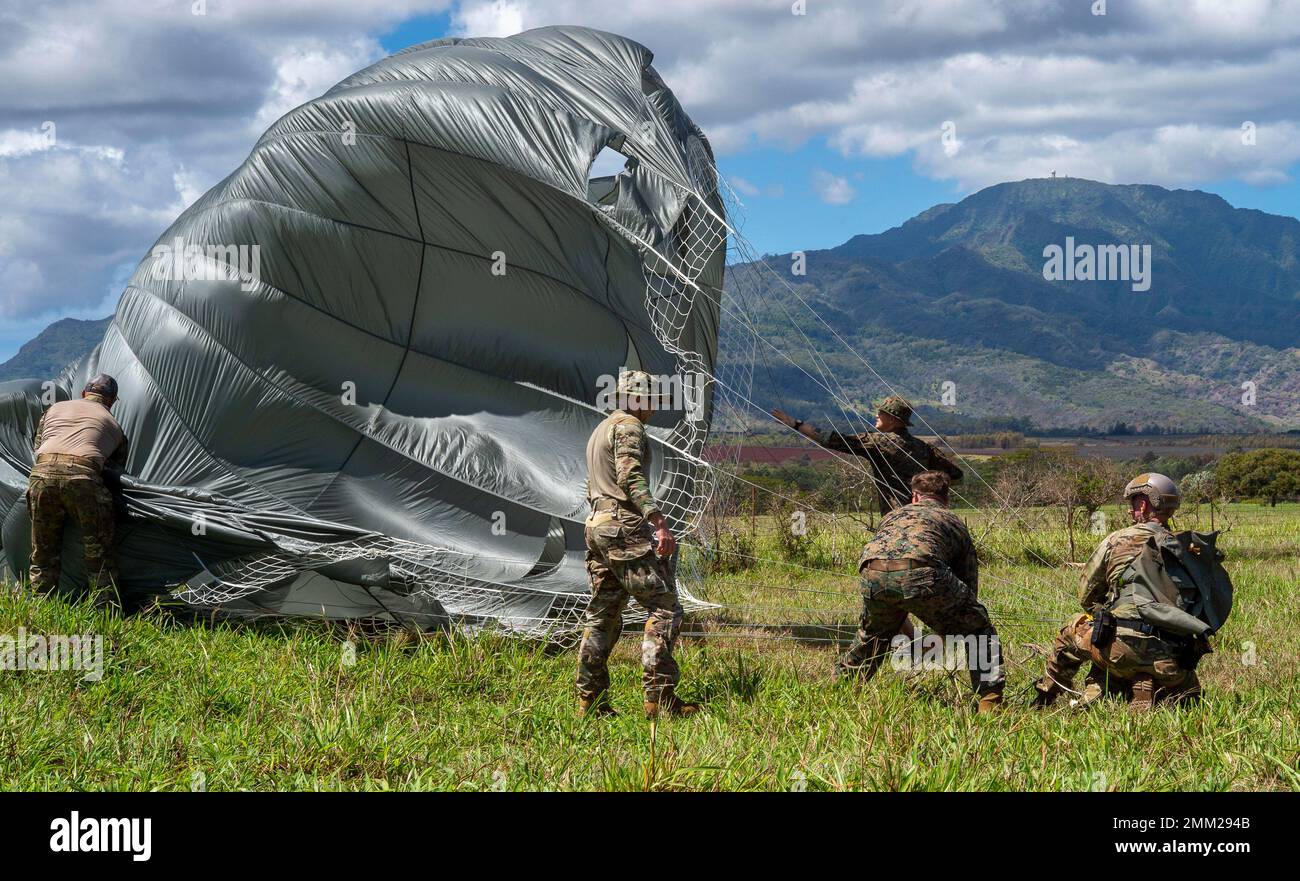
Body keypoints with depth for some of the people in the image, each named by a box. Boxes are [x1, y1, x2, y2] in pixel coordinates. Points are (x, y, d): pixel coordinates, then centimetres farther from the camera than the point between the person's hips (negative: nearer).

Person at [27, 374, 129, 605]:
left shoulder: (55, 409, 32)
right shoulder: (113, 426, 26)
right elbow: (116, 471, 28)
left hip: (42, 474, 2)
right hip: (83, 478, -2)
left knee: (42, 556, 15)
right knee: (100, 559, 8)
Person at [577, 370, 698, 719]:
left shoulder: (601, 429, 25)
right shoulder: (628, 426, -6)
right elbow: (631, 476, -21)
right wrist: (660, 523, -29)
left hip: (596, 524, 10)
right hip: (625, 527, -10)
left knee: (602, 616, 11)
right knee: (664, 608, -9)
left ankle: (590, 700, 10)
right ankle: (659, 695, -15)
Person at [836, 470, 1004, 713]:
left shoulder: (894, 515, 42)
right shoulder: (955, 523, 34)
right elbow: (970, 585, 34)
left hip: (872, 572, 4)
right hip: (920, 572, -3)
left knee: (872, 632, 36)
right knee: (978, 629, 18)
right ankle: (990, 702, 11)